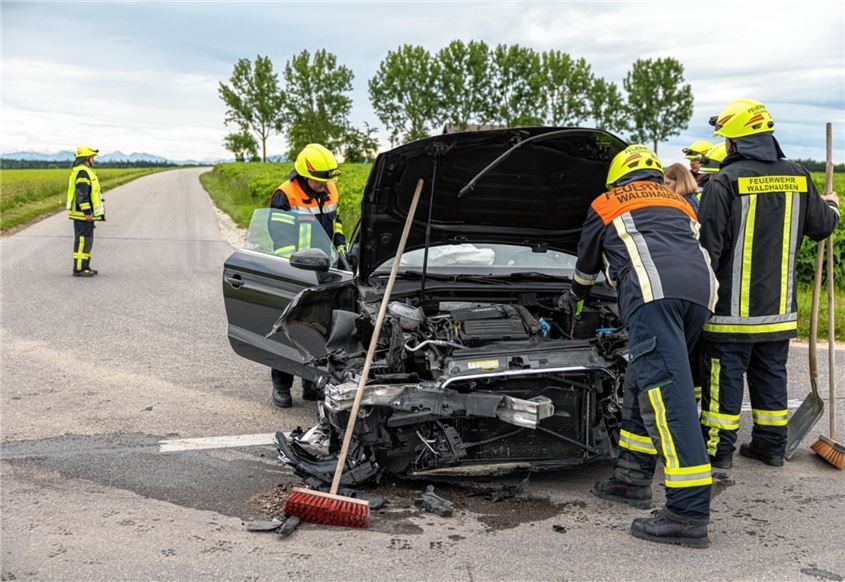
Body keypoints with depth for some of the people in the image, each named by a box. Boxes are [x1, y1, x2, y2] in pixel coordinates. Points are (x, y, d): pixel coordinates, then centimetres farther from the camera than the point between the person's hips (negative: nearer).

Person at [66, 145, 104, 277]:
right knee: (83, 240, -8)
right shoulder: (82, 172, -17)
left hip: (85, 214, 11)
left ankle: (85, 267, 18)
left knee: (86, 240, 13)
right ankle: (78, 269, -5)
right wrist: (87, 213, -24)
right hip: (83, 214, -11)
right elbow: (82, 194, -24)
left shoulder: (84, 171, 17)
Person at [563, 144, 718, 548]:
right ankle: (634, 479, 23)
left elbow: (587, 264, 38)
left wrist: (575, 297, 58)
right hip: (700, 290, 7)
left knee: (665, 393, -14)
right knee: (643, 381, 19)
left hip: (654, 292, -6)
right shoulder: (681, 204, 37)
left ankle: (689, 514, -20)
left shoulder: (606, 204, 26)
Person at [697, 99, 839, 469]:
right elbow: (821, 226, 14)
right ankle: (771, 445, 24)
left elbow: (707, 244, -15)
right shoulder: (797, 176, 3)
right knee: (771, 373, 16)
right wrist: (831, 206, 37)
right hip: (779, 305, 6)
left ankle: (718, 448, 10)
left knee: (725, 376, 3)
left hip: (734, 306, -5)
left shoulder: (725, 181, -14)